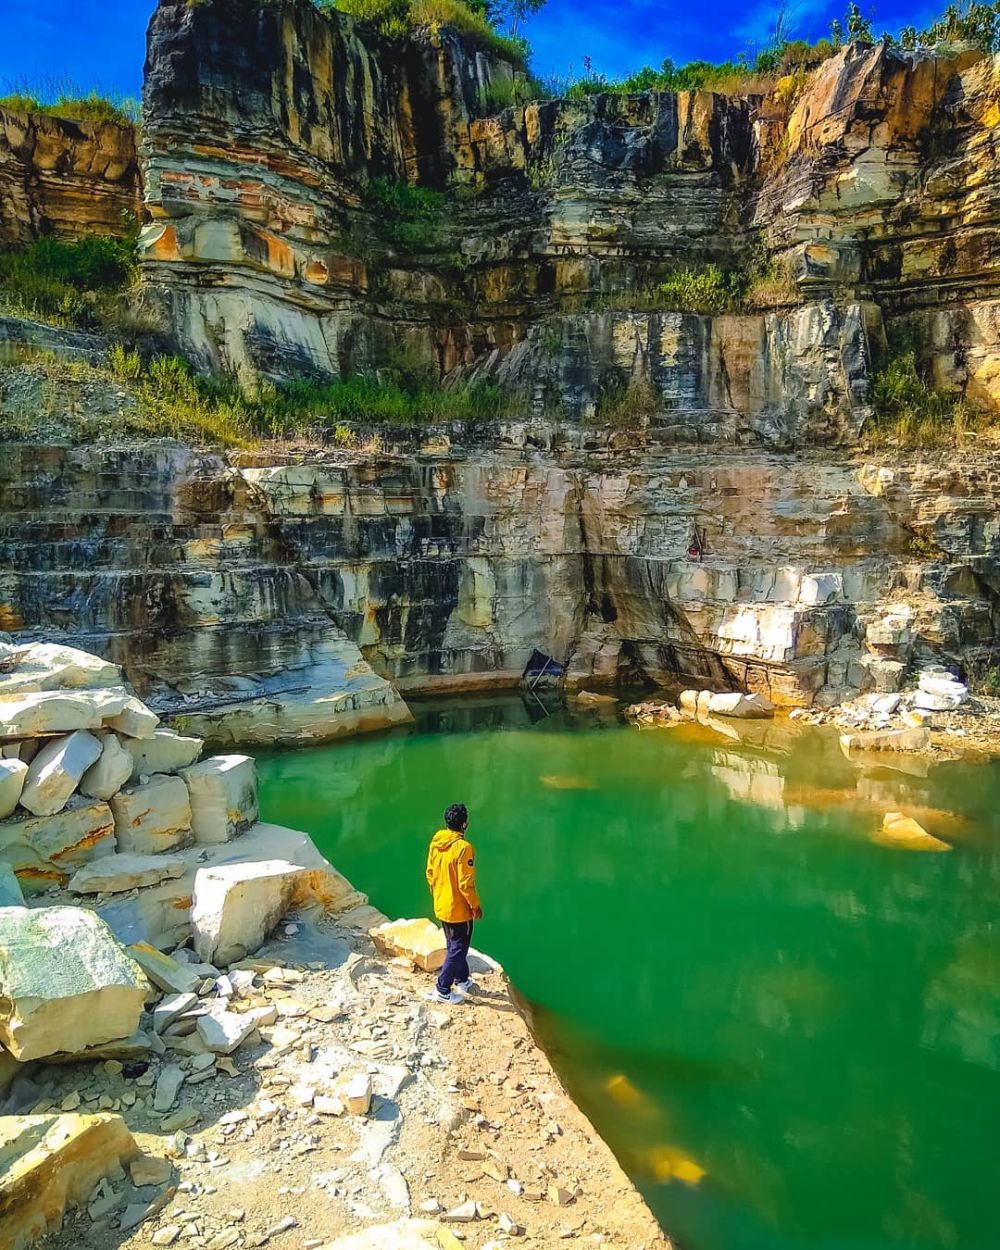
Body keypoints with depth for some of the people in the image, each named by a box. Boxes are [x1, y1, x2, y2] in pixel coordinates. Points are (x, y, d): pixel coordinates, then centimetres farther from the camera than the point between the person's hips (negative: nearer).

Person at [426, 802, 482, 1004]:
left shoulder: (435, 842, -3)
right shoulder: (463, 847, -25)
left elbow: (430, 874, 7)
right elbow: (466, 883, -22)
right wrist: (476, 906, -9)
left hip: (441, 906, 8)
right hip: (459, 909, -8)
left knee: (454, 945, 23)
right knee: (458, 949, 8)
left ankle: (462, 981, 40)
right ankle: (442, 991, 13)